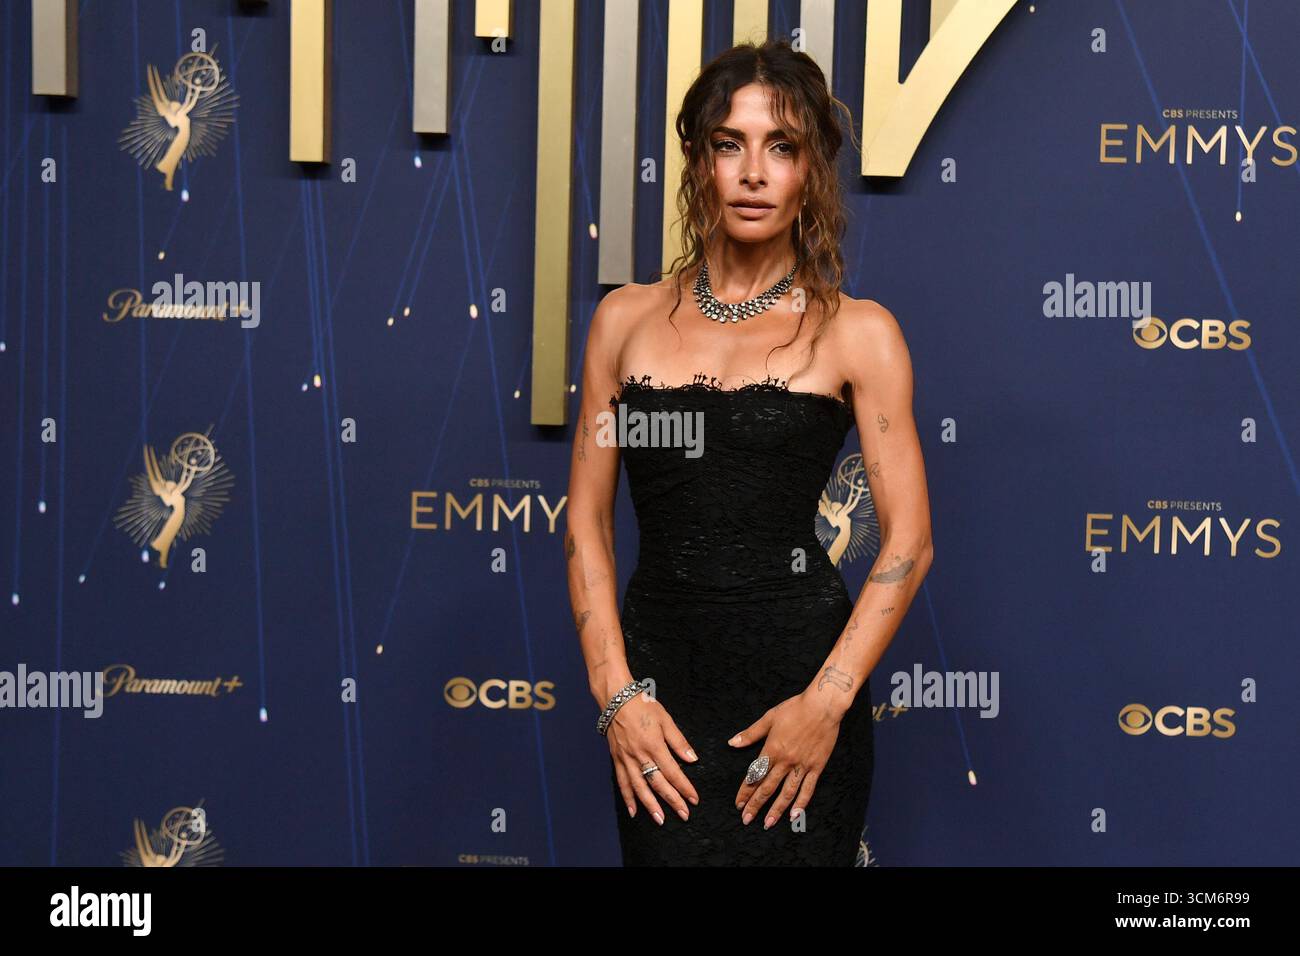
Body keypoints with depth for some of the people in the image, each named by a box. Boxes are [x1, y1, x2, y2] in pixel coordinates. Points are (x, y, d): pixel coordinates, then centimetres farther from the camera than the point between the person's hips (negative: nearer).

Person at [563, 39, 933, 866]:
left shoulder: (856, 332, -1)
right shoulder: (627, 318, 5)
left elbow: (908, 542, -5)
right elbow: (588, 523, 5)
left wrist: (827, 700, -13)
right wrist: (617, 693, -4)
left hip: (798, 669, -2)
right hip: (658, 678, 2)